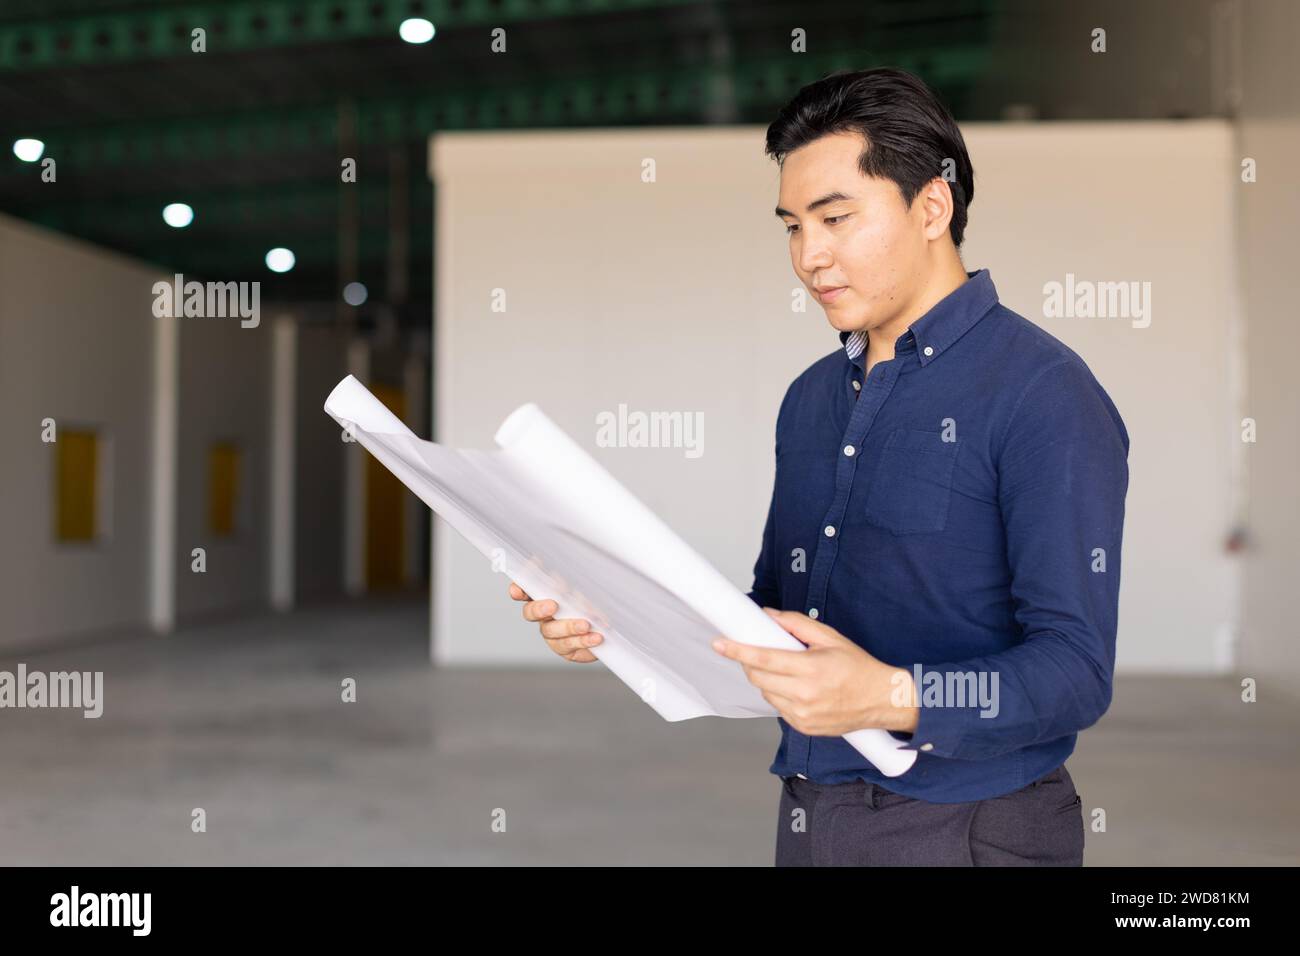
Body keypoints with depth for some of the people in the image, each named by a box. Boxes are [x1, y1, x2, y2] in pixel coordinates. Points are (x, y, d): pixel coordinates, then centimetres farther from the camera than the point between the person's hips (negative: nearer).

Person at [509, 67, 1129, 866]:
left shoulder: (1043, 394, -14)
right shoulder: (811, 397, 8)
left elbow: (1075, 671, -19)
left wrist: (893, 698, -34)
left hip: (964, 828, -6)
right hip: (808, 814, 7)